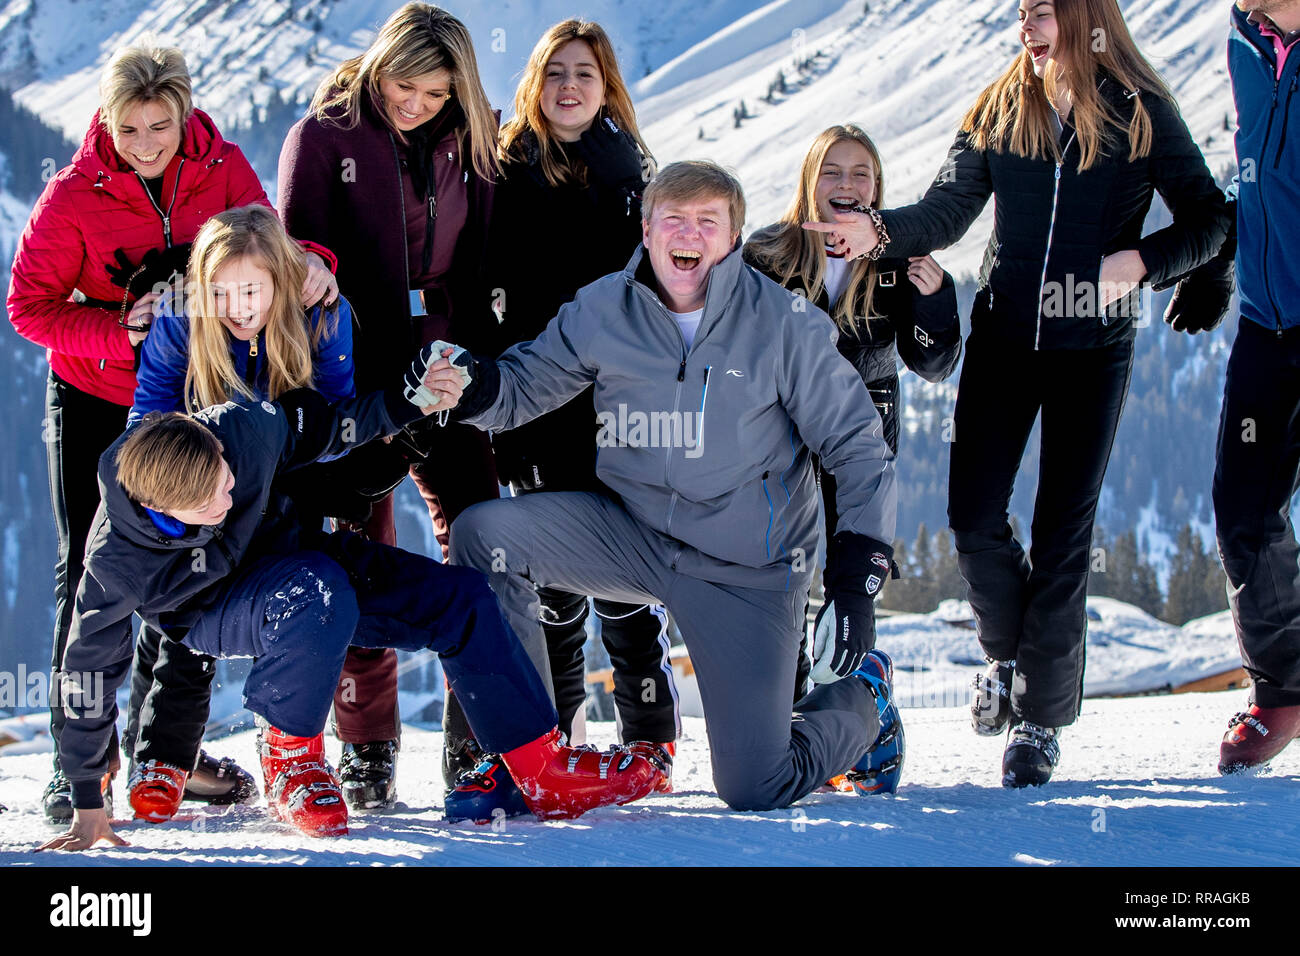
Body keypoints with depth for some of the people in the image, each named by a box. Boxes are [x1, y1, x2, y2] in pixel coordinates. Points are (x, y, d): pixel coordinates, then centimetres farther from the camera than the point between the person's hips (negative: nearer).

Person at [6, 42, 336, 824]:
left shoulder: (222, 168, -10)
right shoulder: (75, 196, -17)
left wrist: (307, 261, -25)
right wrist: (118, 332, -29)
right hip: (93, 401, -3)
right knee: (92, 575, -2)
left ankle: (168, 749, 21)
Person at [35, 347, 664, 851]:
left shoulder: (243, 429, -30)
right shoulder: (116, 558, -34)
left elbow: (322, 429, -6)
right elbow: (89, 669, -21)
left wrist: (408, 402, -17)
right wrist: (87, 805, -17)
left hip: (292, 554, 5)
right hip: (211, 613, -5)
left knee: (459, 597, -8)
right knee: (317, 598, -39)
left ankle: (546, 773, 0)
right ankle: (289, 760, -16)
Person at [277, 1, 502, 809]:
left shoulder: (465, 145, 7)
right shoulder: (324, 136, -4)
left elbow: (477, 261, 12)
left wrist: (477, 363, 2)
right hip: (357, 376, -3)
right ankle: (368, 751, 11)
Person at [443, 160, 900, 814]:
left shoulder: (783, 324, -12)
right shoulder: (601, 311, -4)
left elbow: (858, 446, -6)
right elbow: (523, 387, 4)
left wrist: (858, 577, -14)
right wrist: (475, 387, -22)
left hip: (746, 570, -3)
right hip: (633, 532, 3)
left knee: (756, 790, -6)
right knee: (482, 533, -19)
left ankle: (861, 699, 28)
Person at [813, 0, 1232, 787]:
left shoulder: (1143, 115, -4)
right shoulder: (998, 111, 3)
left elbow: (1208, 220, -3)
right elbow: (949, 208, -2)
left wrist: (1141, 260, -20)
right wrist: (881, 232, -22)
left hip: (1093, 347, -2)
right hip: (1003, 336, 3)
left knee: (1063, 528, -1)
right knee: (974, 517, -2)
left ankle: (1042, 715, 10)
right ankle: (1011, 654, 27)